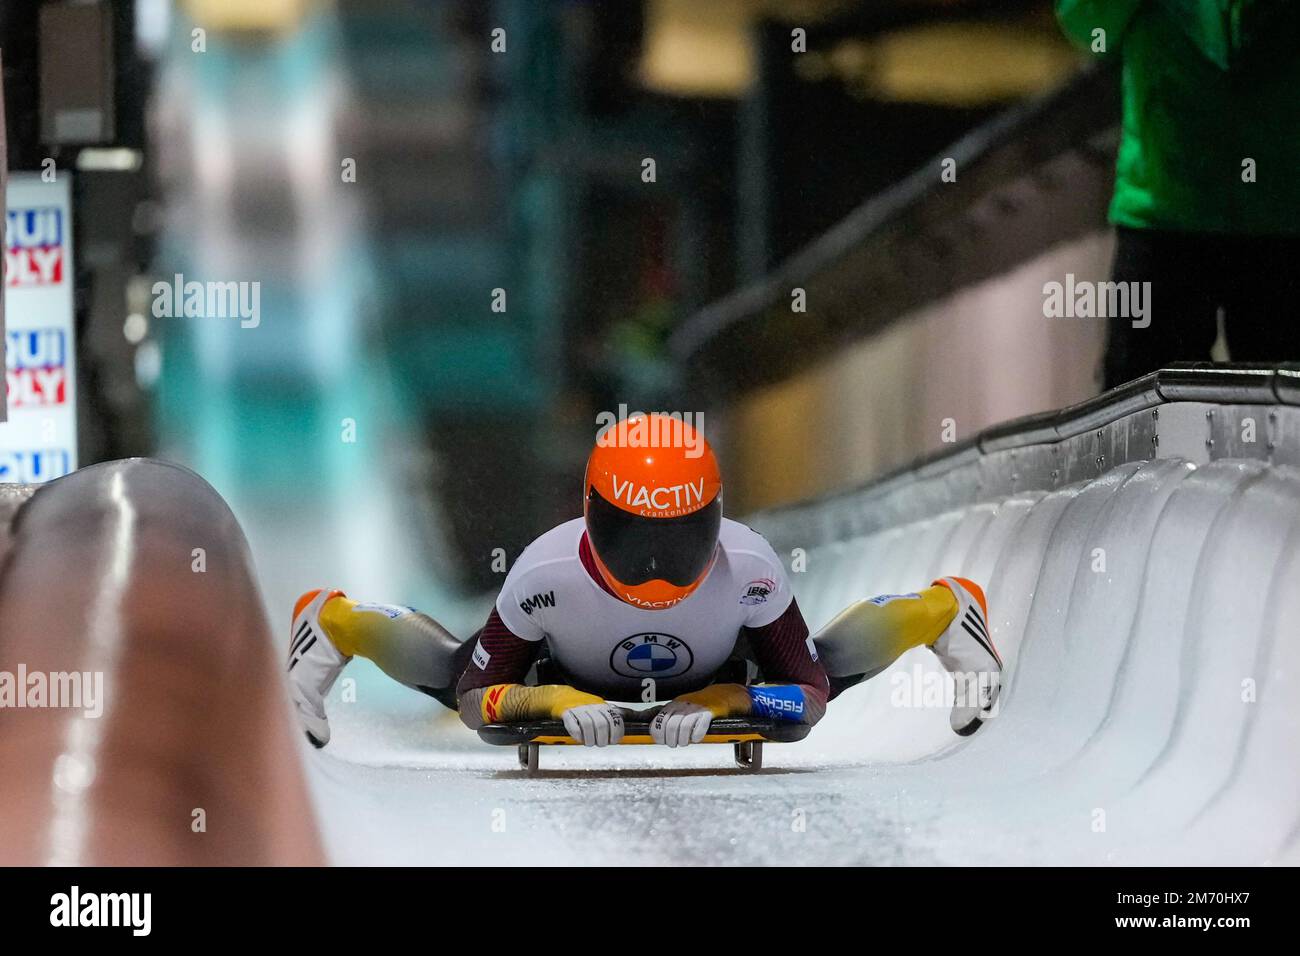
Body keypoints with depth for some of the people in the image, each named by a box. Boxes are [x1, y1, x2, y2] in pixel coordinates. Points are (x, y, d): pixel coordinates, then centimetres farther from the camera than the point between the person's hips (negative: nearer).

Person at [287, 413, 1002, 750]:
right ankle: (330, 623, 30)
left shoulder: (749, 568, -36)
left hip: (715, 707, 1)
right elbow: (475, 700, -27)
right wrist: (552, 700, -46)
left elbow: (810, 698, -27)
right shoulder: (546, 572, -37)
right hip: (571, 706, -1)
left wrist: (721, 701, -44)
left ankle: (949, 614, 40)